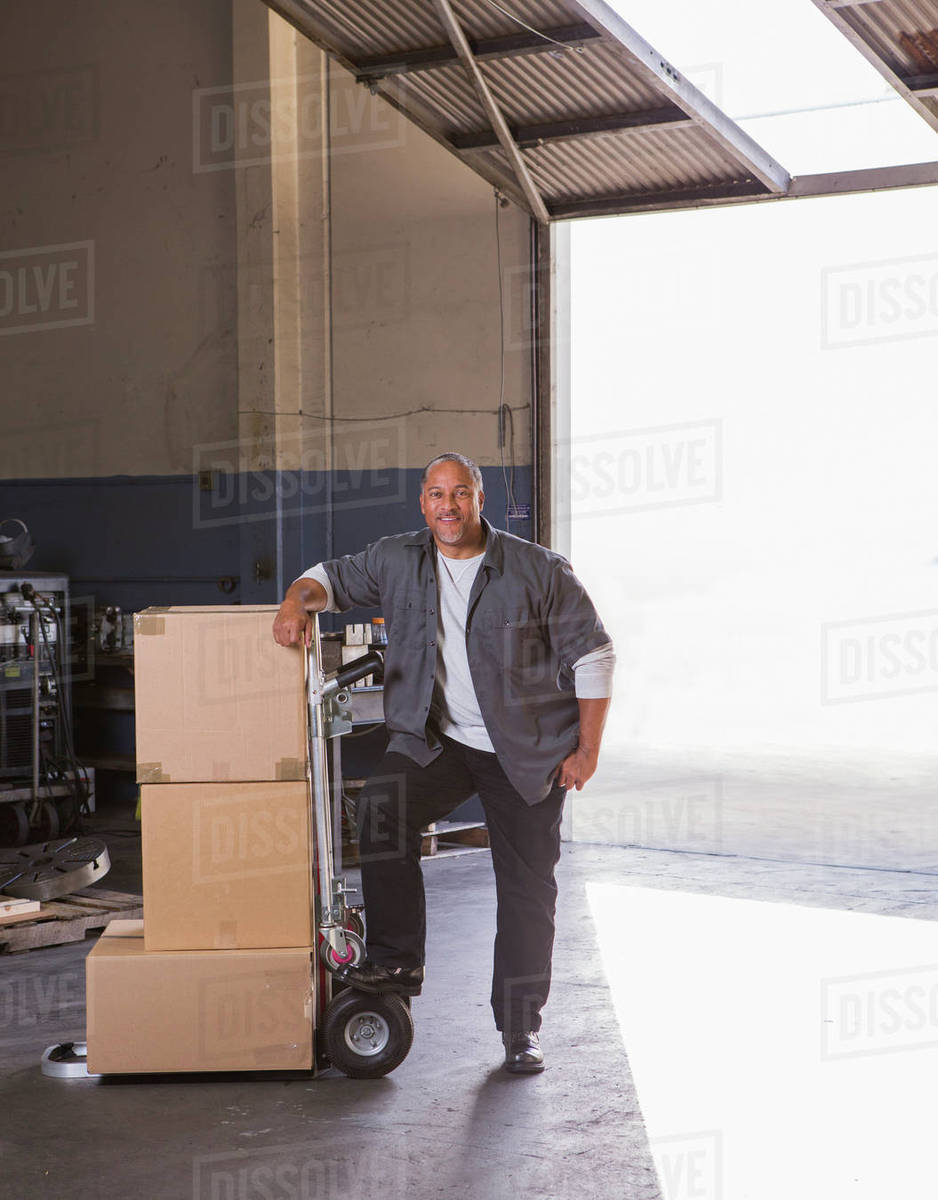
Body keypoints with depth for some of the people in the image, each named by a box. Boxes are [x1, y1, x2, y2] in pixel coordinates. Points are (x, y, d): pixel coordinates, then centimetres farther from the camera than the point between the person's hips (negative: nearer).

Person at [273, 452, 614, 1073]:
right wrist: (299, 600, -10)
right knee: (382, 805, -28)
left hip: (527, 753, -1)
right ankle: (396, 960, -16)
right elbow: (333, 576, 15)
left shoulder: (540, 570, -8)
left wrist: (588, 749, -7)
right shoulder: (397, 561, 1)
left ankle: (521, 1027, 17)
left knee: (528, 888, 2)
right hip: (435, 739, 2)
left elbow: (593, 654, -4)